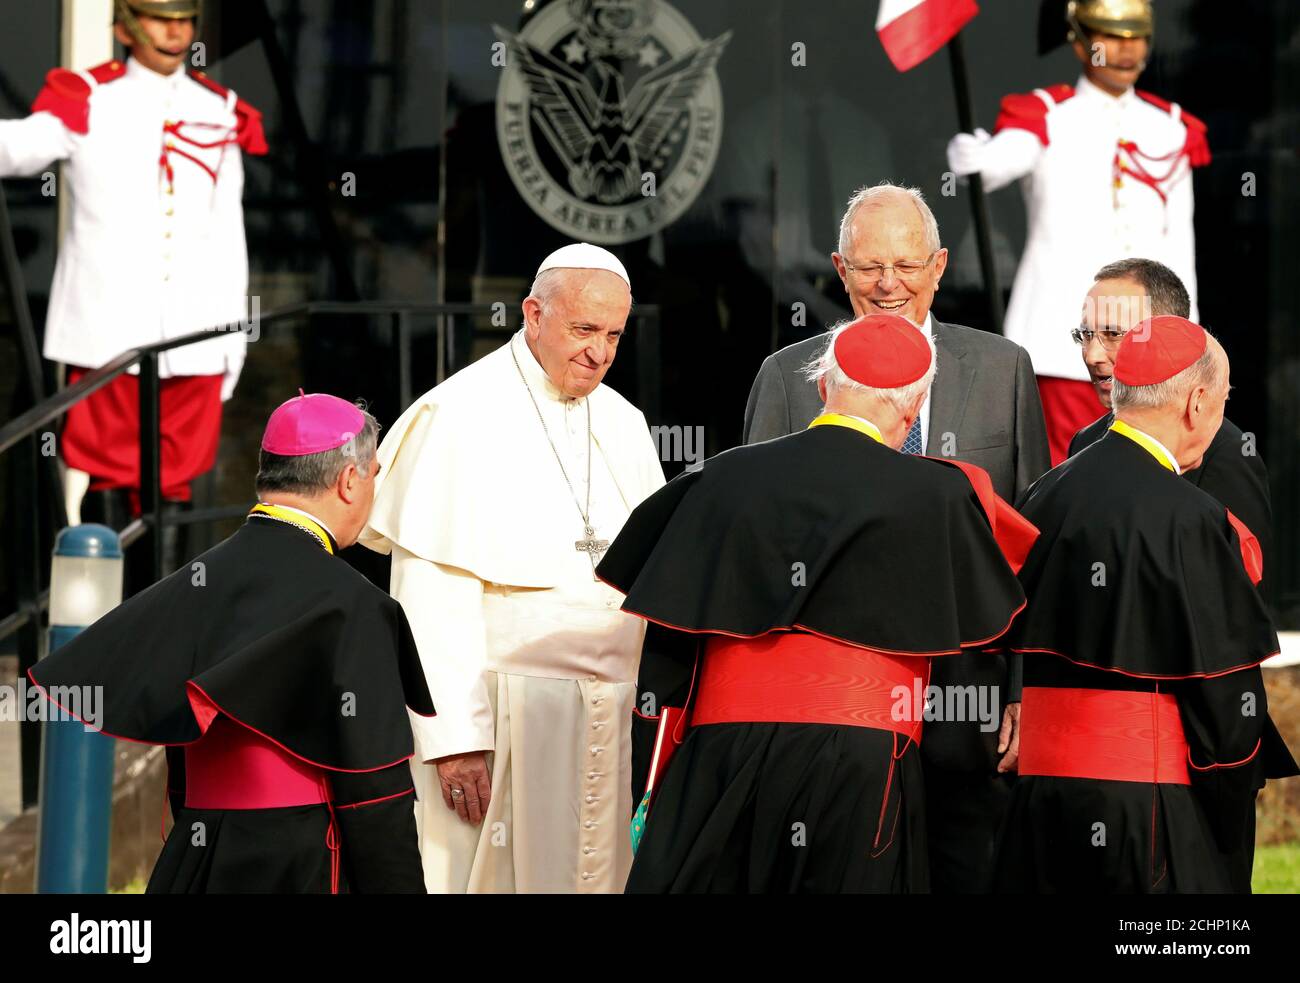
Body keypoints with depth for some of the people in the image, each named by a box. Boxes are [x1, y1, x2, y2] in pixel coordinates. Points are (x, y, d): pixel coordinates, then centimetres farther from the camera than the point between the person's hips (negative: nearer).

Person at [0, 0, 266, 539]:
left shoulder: (221, 114, 13)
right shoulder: (86, 101, 2)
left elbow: (228, 235, 15)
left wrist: (233, 335, 13)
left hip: (194, 336, 3)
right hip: (106, 333, -3)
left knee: (176, 476, 5)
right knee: (104, 475, -3)